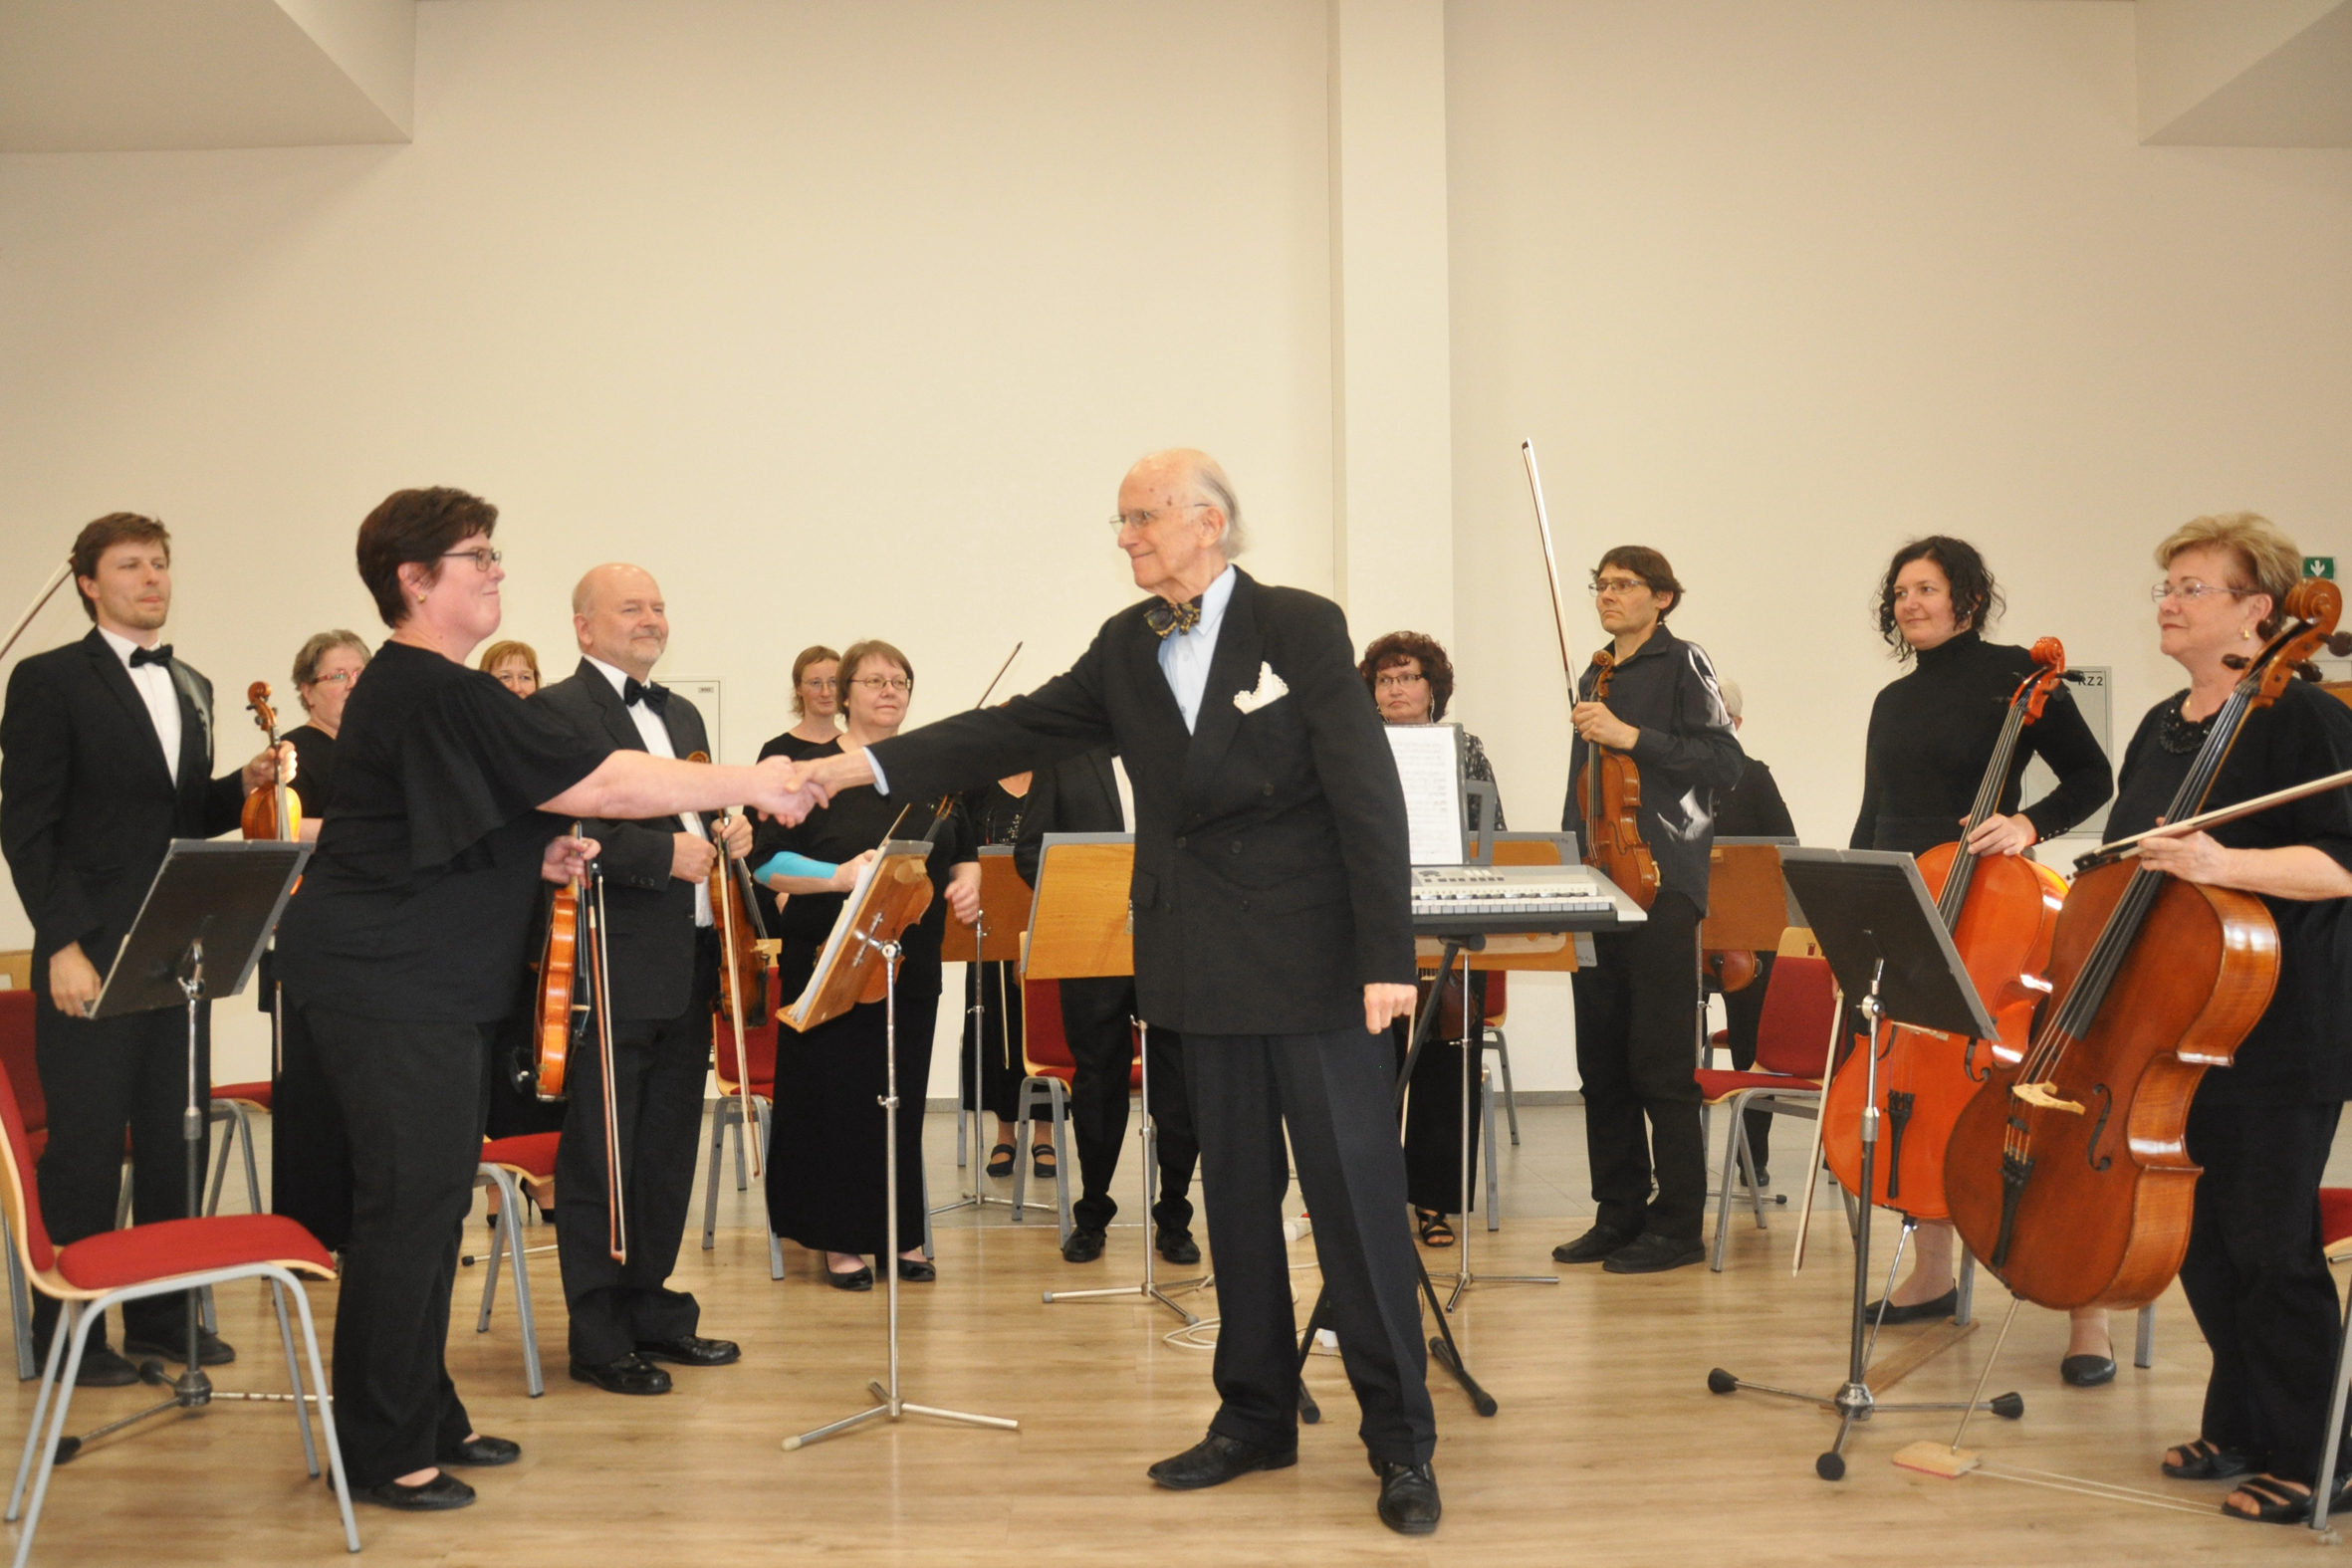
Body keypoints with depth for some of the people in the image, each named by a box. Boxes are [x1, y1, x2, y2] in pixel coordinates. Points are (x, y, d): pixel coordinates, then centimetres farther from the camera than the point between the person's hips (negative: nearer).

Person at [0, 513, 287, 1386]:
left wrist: (243, 787, 0)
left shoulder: (191, 689, 16)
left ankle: (163, 1315, 20)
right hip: (93, 954, -6)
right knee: (87, 1144, 0)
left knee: (175, 1140, 9)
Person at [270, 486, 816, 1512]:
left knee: (434, 1199, 15)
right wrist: (749, 784, -17)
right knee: (410, 1204, -4)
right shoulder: (435, 692, -19)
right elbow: (602, 783, -24)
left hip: (428, 983, 11)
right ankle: (382, 1450, 8)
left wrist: (536, 856, 9)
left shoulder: (419, 688, 15)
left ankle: (426, 1419, 26)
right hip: (385, 983, -11)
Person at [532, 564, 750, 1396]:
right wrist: (667, 854, -23)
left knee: (669, 1151, 15)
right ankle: (598, 1337, 11)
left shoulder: (682, 714, 20)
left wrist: (727, 835, 7)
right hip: (612, 973, -8)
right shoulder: (556, 712, -7)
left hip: (688, 968, 8)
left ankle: (653, 1312, 28)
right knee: (601, 1159, 1)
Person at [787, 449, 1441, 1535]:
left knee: (1358, 1198, -1)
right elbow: (1017, 732, 7)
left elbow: (1370, 798, -10)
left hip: (1314, 960, -5)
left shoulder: (1302, 629, -6)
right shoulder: (1124, 649, 10)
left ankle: (1401, 1442, 11)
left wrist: (1388, 957, -16)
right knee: (1235, 1200, 13)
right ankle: (1254, 1417, 27)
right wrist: (867, 765, -3)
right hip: (1208, 973, 5)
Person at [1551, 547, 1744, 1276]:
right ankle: (1619, 1214, 17)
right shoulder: (1596, 677, 20)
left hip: (1660, 886, -7)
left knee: (1660, 1064, -5)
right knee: (1602, 1062, 8)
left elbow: (1724, 762, -12)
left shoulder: (1681, 663, -1)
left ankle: (1677, 1223, 3)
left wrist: (1631, 736, -17)